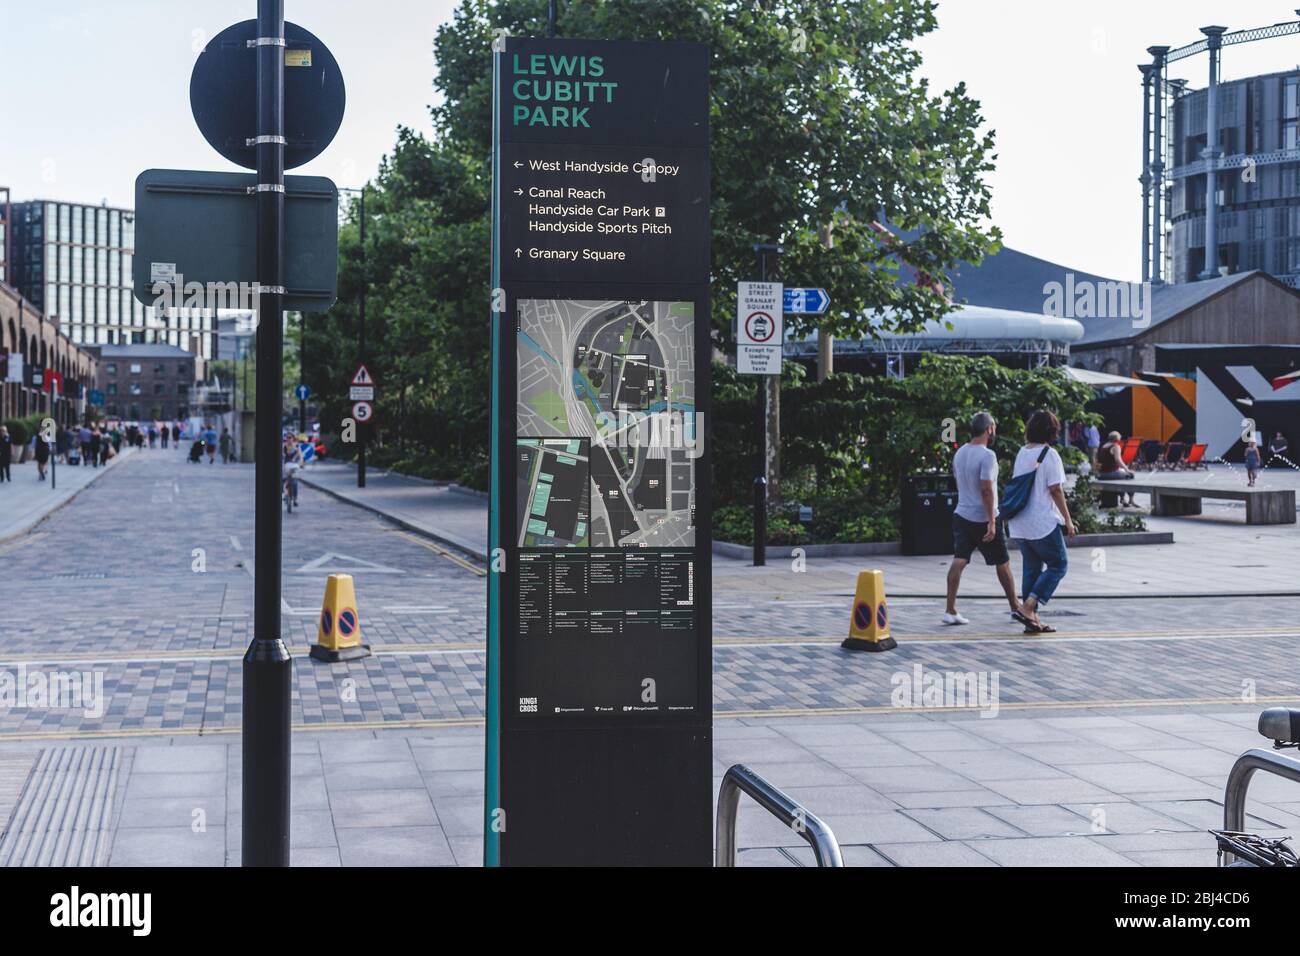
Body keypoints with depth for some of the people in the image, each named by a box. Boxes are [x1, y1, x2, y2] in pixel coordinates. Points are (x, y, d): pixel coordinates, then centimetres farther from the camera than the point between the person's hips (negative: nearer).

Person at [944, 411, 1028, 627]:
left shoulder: (959, 453, 7)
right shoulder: (987, 455, -18)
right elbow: (986, 490, -22)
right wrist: (992, 522, -21)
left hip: (961, 515, 6)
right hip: (983, 519, -6)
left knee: (959, 561, 2)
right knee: (1003, 563, 8)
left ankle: (950, 610, -5)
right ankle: (1015, 608, 20)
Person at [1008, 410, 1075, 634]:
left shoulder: (1022, 453, 9)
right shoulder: (1049, 454, -12)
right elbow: (1056, 490, -14)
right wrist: (1067, 519, -8)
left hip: (1022, 522, 7)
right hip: (1043, 521, -7)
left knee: (1031, 569, 12)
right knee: (1058, 564, 4)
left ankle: (1031, 619, 12)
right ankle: (1029, 605, -8)